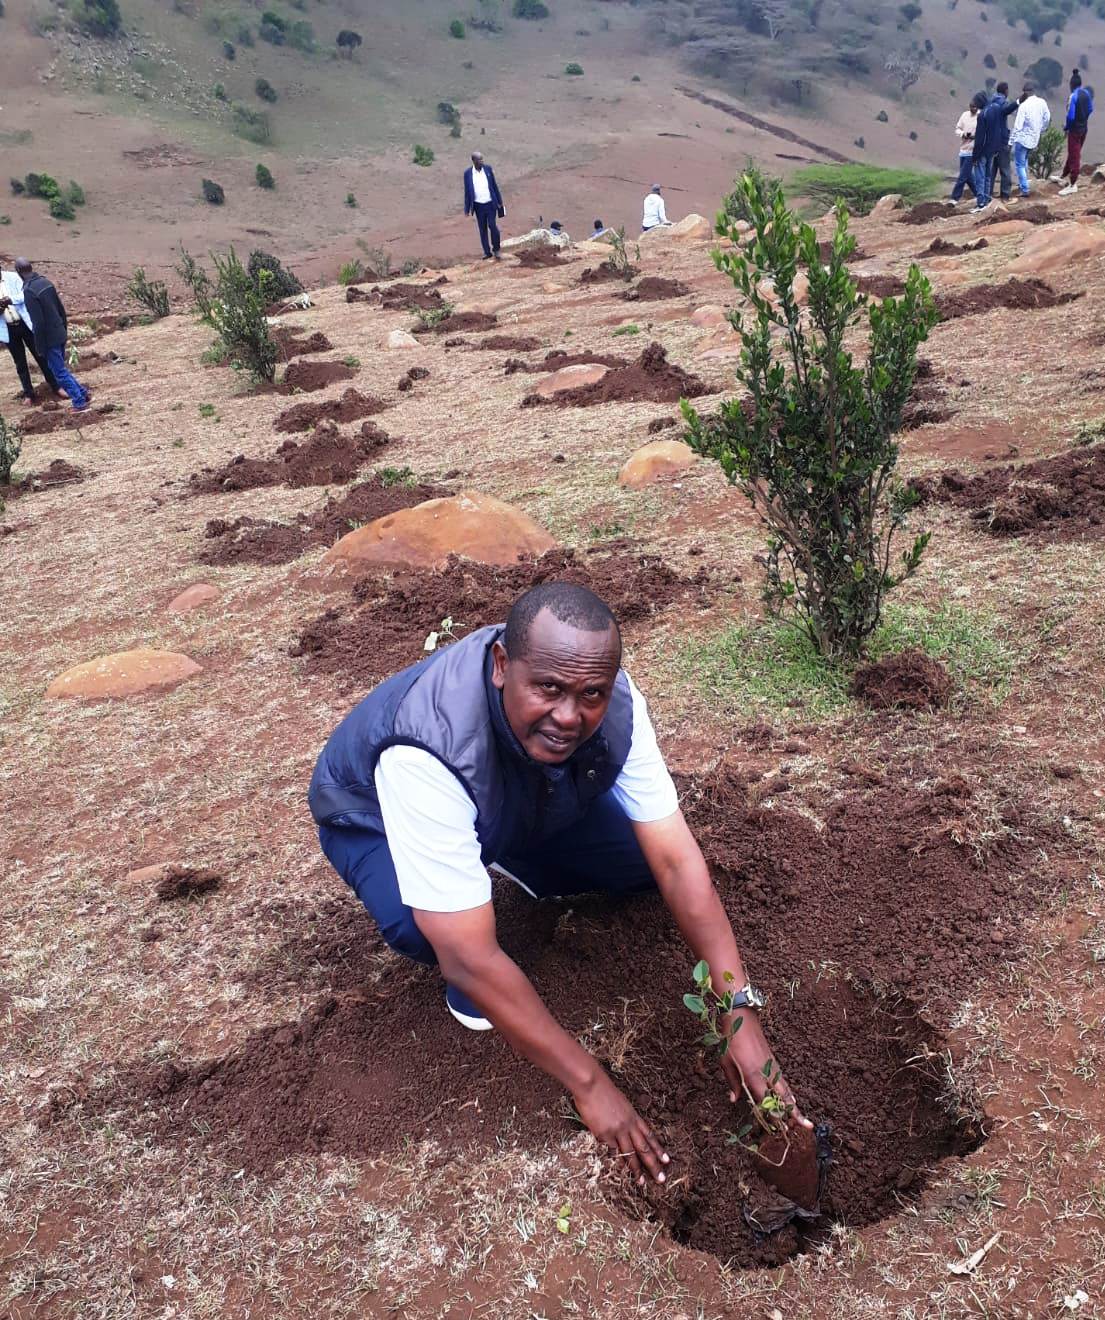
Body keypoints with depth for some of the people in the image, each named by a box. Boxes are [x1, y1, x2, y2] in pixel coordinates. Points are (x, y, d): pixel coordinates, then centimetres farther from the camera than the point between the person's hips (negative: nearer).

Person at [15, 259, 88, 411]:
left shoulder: (29, 291, -21)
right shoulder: (46, 282, 3)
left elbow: (38, 323, -22)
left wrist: (39, 347, -13)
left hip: (49, 338, -8)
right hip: (60, 334, 8)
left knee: (60, 372, 4)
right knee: (61, 368, 21)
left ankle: (79, 402, 7)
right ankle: (82, 394, 23)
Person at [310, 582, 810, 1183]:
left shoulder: (613, 703, -29)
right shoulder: (427, 748, -44)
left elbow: (676, 860, -24)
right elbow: (471, 958, -41)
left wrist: (740, 1010, -31)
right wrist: (589, 1083, -35)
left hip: (524, 808, 5)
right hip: (376, 819, -4)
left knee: (645, 857, -14)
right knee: (421, 926, -37)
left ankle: (516, 867, 15)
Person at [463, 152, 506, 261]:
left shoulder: (488, 169, -1)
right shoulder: (468, 173, -4)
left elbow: (494, 186, 6)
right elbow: (467, 191, 1)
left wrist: (499, 202, 6)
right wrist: (467, 208, 0)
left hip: (490, 204, 0)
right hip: (478, 205, 0)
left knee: (492, 226, -11)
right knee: (483, 229, 6)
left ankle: (496, 250, 6)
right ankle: (487, 252, 16)